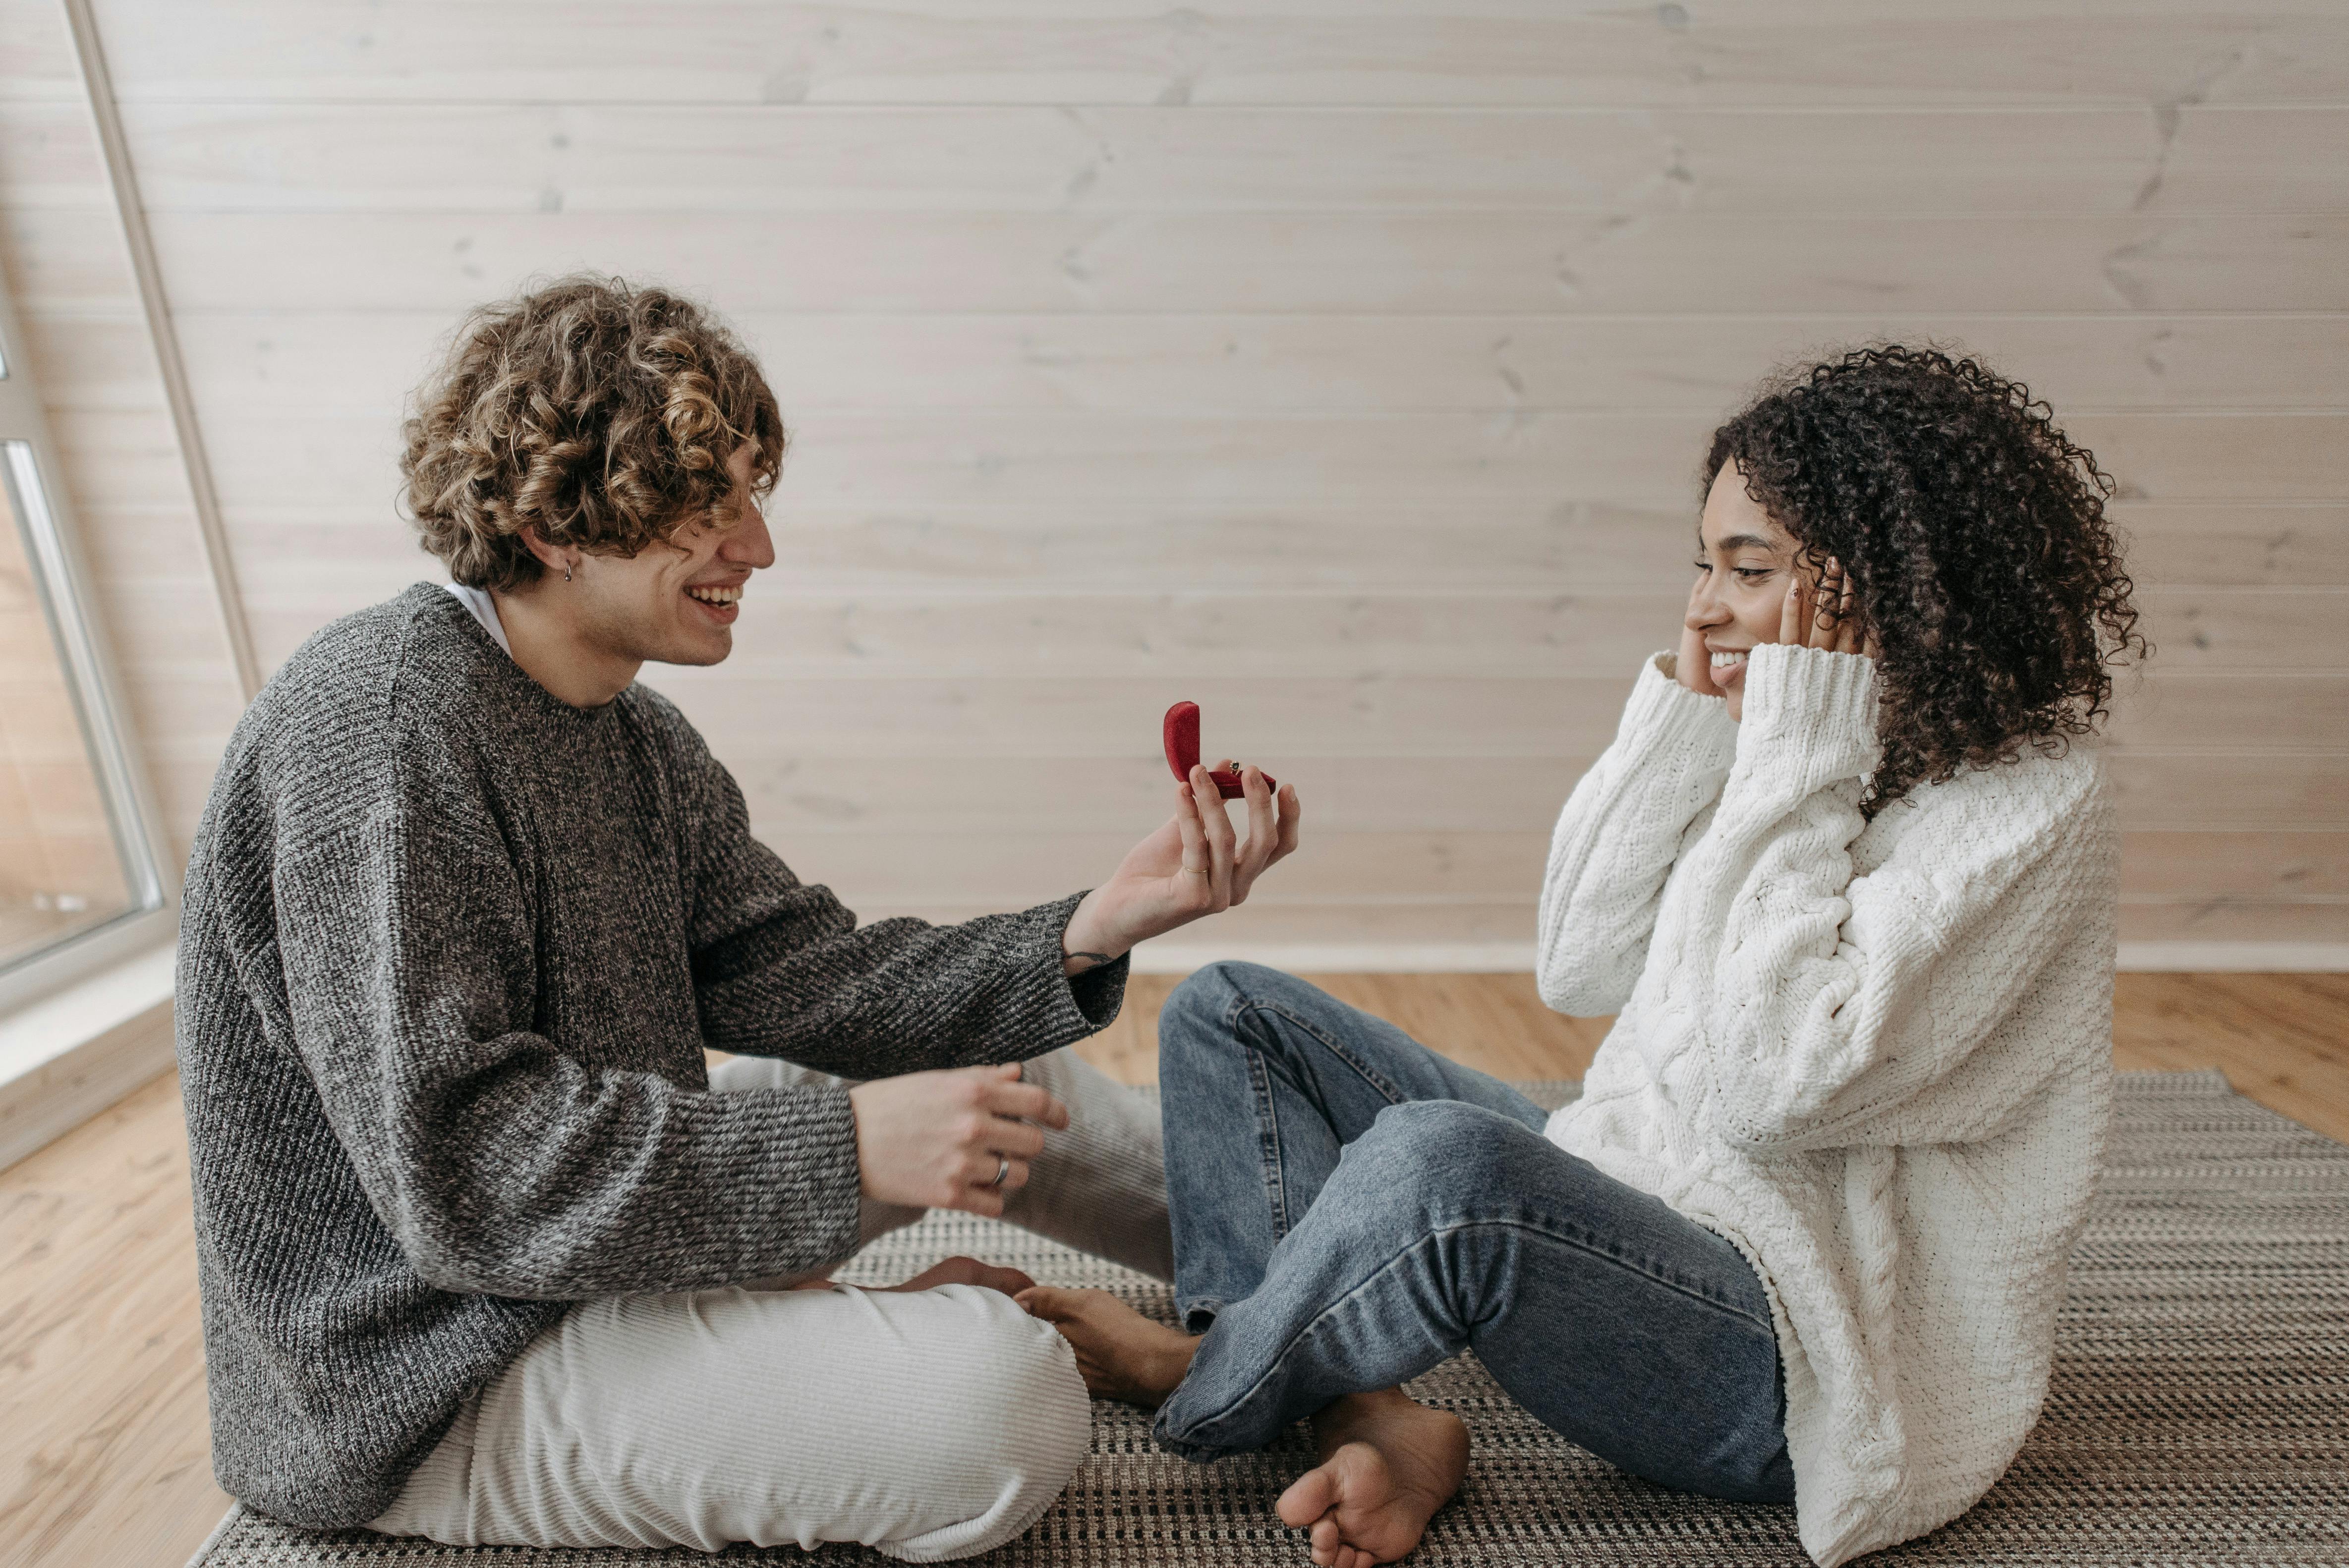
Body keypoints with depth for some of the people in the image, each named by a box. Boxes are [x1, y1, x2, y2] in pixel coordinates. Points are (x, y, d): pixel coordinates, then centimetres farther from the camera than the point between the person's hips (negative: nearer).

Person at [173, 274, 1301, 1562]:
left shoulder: (638, 737, 4)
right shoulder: (383, 710, -23)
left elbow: (806, 984, -5)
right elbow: (452, 1161, -28)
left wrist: (1094, 927, -16)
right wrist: (845, 1147, -32)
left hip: (610, 1221, 9)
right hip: (438, 1371, -8)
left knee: (1011, 1084, 8)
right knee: (1000, 1396, -26)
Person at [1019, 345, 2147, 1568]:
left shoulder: (2027, 803, -15)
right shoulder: (1785, 737, 5)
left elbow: (1771, 1086, -26)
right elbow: (1577, 972, 1)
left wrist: (1798, 760, -22)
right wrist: (1690, 712, -5)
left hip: (1808, 1351, -7)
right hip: (1638, 1201, 8)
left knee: (1442, 1160, -40)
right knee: (1232, 1013, 3)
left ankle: (1194, 1379, -7)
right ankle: (1377, 1423, -13)